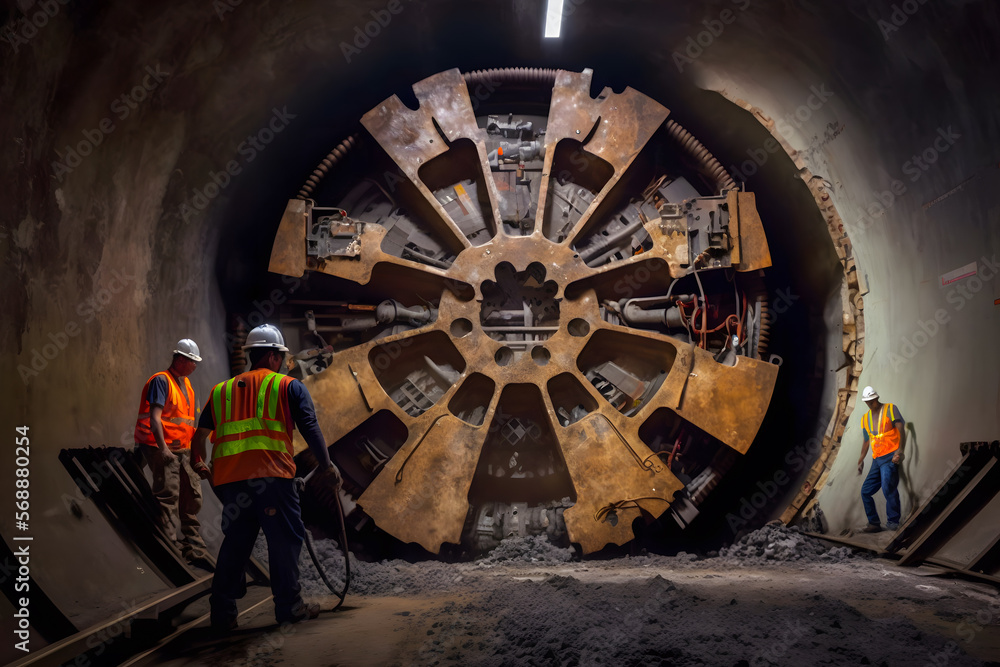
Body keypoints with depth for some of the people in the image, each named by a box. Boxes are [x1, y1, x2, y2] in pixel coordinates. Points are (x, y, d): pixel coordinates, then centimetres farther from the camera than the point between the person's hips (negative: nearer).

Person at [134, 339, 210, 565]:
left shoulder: (186, 384, 18)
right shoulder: (161, 381, -9)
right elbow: (154, 416, -18)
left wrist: (196, 451, 20)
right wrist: (163, 448, -25)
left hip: (183, 449, 9)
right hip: (163, 448, -8)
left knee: (192, 497, 8)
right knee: (168, 496, -10)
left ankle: (194, 549, 15)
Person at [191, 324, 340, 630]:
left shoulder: (221, 390, 21)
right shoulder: (289, 386, 8)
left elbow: (200, 435, 24)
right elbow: (310, 428, 0)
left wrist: (199, 463, 41)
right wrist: (327, 466, 7)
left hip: (229, 478, 5)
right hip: (272, 476, -5)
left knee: (235, 541, 14)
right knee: (285, 538, 5)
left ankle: (222, 612, 15)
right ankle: (289, 606, 8)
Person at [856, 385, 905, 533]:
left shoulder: (890, 409, -1)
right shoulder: (865, 418, 17)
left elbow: (901, 429, -12)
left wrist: (900, 449, -25)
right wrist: (861, 459, 25)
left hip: (890, 457, -7)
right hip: (877, 459, 8)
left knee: (888, 488, -23)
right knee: (865, 491, 5)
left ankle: (893, 522, -17)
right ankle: (874, 523, 12)